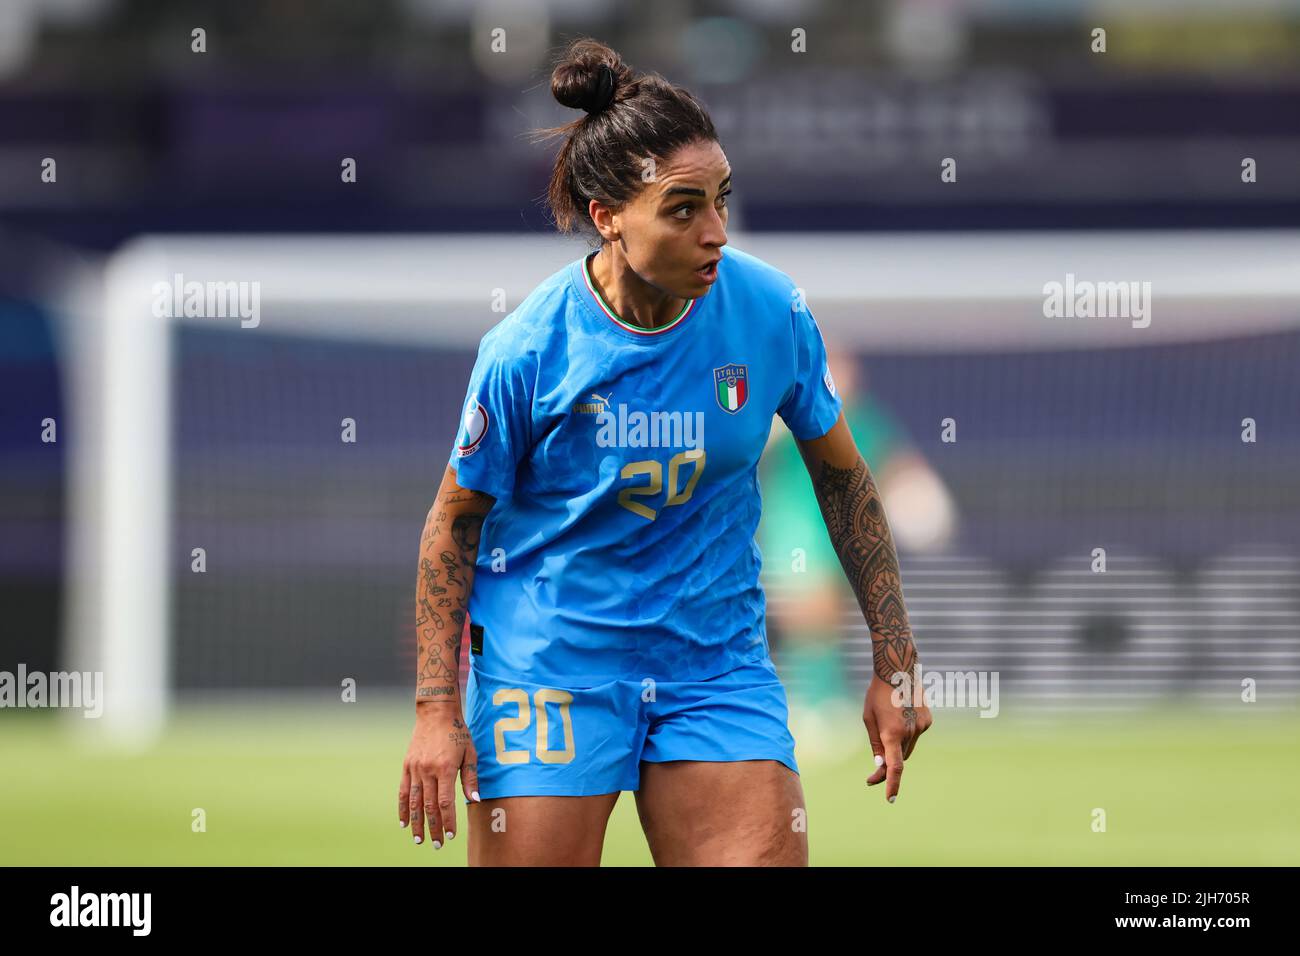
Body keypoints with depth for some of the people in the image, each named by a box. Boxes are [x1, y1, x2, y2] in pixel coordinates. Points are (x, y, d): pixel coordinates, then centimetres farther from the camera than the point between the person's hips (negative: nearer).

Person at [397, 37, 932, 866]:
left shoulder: (770, 310, -7)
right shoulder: (529, 350, -14)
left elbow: (841, 477, 7)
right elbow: (456, 518, -1)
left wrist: (894, 665, 7)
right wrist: (437, 709, -6)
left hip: (717, 664, 2)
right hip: (550, 666, -2)